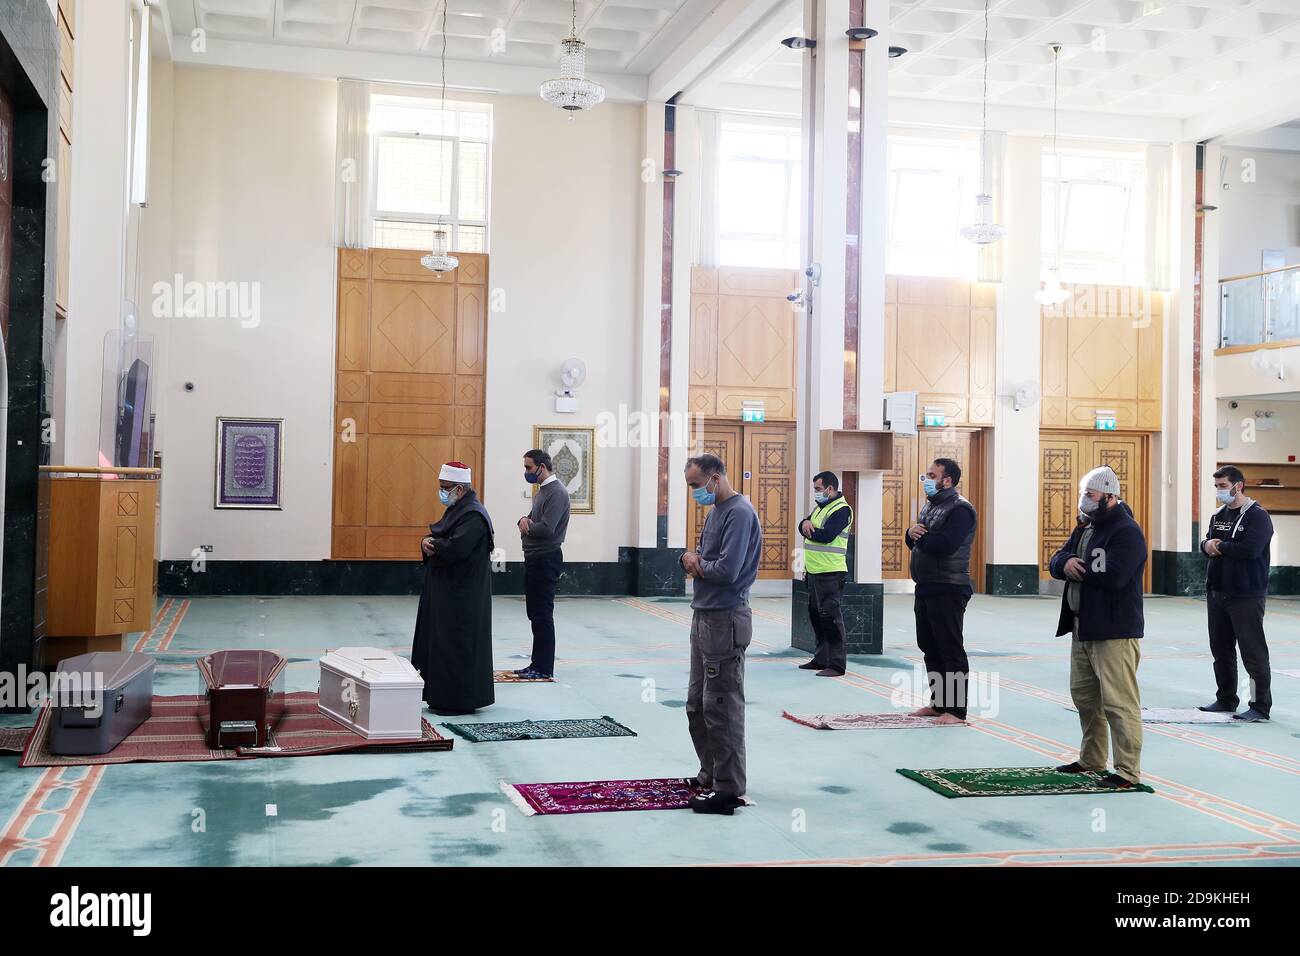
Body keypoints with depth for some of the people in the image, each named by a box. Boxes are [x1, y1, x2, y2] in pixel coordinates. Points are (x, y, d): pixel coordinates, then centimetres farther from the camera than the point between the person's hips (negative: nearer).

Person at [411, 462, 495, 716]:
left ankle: (461, 700, 3)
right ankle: (443, 697, 21)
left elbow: (455, 548, -29)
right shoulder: (457, 509, 13)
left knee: (457, 645, -4)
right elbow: (439, 538, 17)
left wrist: (430, 543, -10)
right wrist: (428, 543, -7)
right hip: (447, 590, 10)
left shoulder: (473, 515, -18)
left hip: (462, 595, -10)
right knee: (440, 642, 14)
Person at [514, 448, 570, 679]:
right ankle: (537, 663, 21)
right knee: (535, 614, 13)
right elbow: (532, 520, 16)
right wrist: (524, 520, -7)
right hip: (534, 558, 10)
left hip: (546, 559, -10)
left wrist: (527, 527, -6)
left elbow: (547, 528, -24)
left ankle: (544, 669, 1)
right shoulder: (542, 491, 17)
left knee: (542, 616, -5)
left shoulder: (557, 492, -15)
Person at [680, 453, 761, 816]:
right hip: (703, 615, 10)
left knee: (722, 707, -6)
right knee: (697, 705, 17)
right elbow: (697, 557, 19)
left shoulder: (739, 513, -16)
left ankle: (728, 790, 0)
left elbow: (727, 571, -23)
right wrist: (692, 559, -5)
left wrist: (697, 564, -5)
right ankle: (710, 775, 30)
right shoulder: (715, 511, 15)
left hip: (725, 620, -10)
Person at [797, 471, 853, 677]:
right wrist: (805, 523, -12)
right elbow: (804, 526, 12)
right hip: (814, 572, 9)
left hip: (831, 573, -9)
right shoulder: (820, 507, 19)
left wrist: (808, 530, -5)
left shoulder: (841, 509, -11)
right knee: (816, 614, 15)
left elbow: (826, 535, -21)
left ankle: (837, 664, -5)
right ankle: (821, 658, 26)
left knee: (830, 615, -9)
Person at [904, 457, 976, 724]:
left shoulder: (959, 509, -12)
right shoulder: (929, 505, 17)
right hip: (925, 588, 9)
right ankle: (938, 703, 24)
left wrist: (920, 537, -9)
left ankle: (956, 710, 1)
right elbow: (913, 541, 15)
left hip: (948, 590, -9)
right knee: (929, 648, 14)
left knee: (951, 650, -4)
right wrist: (912, 533, -8)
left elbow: (944, 544, -25)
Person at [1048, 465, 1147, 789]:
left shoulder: (1127, 532, -14)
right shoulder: (1085, 528, 16)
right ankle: (1091, 760, 32)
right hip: (1082, 628, 10)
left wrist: (1077, 569, -10)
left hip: (1114, 632, -10)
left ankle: (1128, 772, -2)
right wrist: (1066, 562, -11)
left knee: (1118, 702, -8)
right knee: (1084, 696, 19)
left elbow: (1113, 576, -26)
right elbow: (1056, 561, 13)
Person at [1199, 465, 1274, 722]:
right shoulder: (1218, 515, 15)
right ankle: (1225, 700, 24)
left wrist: (1220, 546, -10)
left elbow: (1250, 549, -22)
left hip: (1246, 596, -8)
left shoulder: (1257, 516, -10)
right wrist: (1208, 545, -11)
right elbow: (1205, 544, 13)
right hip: (1216, 593, 8)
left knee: (1253, 652, -3)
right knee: (1221, 650, 13)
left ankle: (1261, 707, 3)